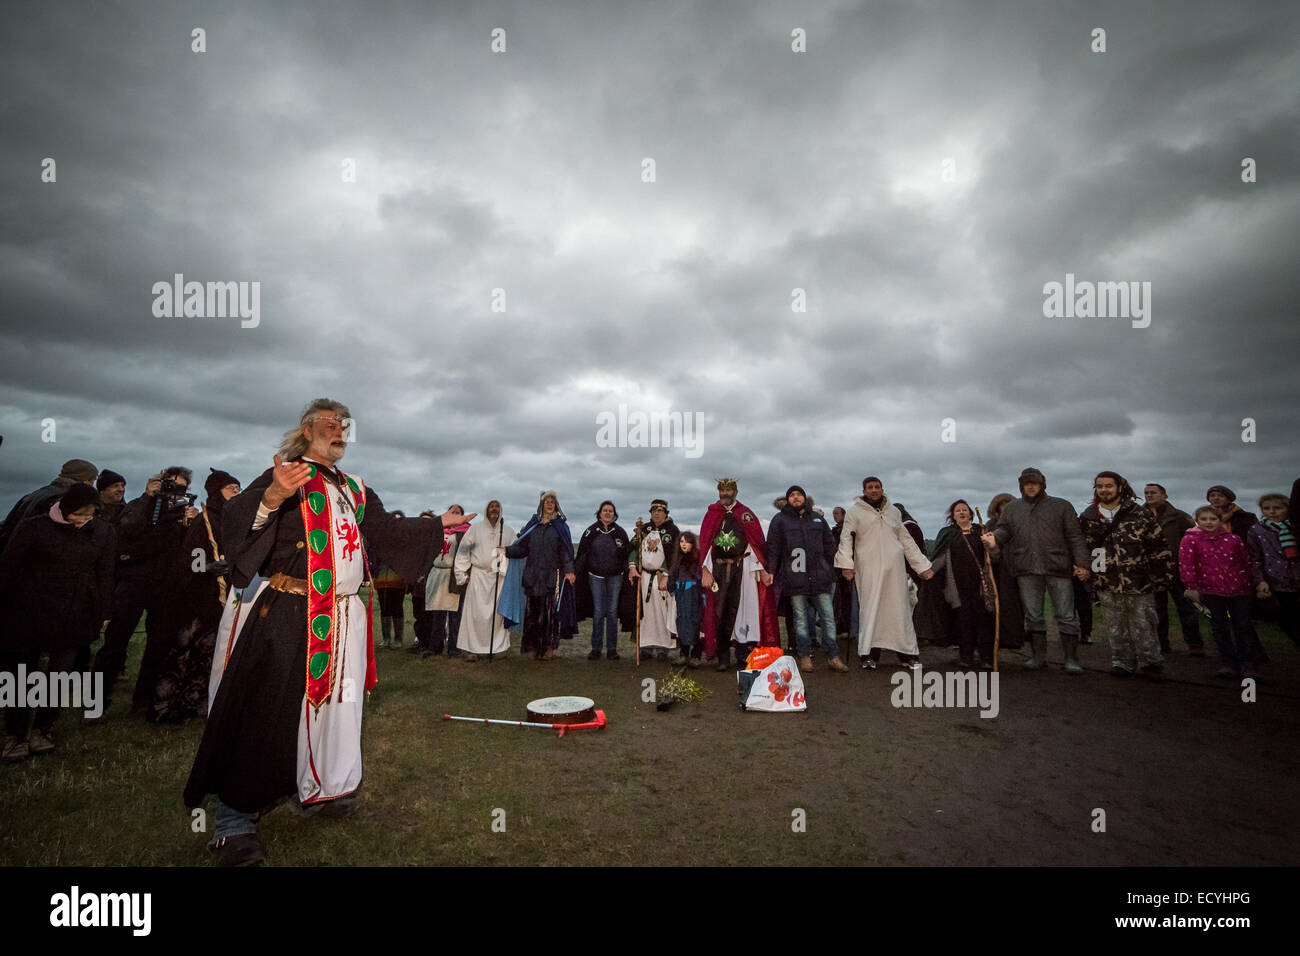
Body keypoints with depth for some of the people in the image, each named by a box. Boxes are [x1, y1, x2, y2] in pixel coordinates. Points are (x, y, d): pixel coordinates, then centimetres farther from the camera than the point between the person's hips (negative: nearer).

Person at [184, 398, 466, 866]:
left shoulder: (356, 491, 17)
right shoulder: (282, 475, -3)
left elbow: (388, 530, 18)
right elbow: (237, 518, -16)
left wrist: (439, 525, 13)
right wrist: (272, 498, -38)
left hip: (344, 617, 6)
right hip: (284, 613, -6)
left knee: (333, 699, 14)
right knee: (268, 707, -5)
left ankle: (321, 785, 31)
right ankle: (235, 816, 8)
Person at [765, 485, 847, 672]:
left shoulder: (817, 519, 17)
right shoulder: (780, 520, 8)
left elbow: (829, 544, 20)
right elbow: (773, 548, 4)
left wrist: (829, 569, 13)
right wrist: (770, 571, -5)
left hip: (819, 576, 3)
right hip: (795, 578, -2)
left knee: (828, 616, 1)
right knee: (800, 618, 4)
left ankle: (833, 656, 8)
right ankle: (804, 656, 12)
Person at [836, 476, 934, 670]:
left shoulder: (893, 511, 18)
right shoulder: (855, 511, 6)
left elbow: (906, 540, 22)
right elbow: (846, 539, 0)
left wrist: (923, 565, 19)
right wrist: (846, 564, -12)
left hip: (895, 567, 3)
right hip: (868, 568, -3)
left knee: (900, 608, 3)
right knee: (870, 608, -5)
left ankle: (908, 652, 12)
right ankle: (868, 654, 2)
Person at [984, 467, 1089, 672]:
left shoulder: (1061, 506, 9)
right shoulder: (1012, 508, 16)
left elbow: (1075, 537, 5)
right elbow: (1004, 530, 9)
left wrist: (1081, 564, -5)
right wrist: (994, 536, -15)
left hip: (1058, 569, -2)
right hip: (1027, 570, 2)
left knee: (1066, 615, 1)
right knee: (1033, 616, 7)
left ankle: (1071, 657, 12)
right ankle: (1038, 656, 17)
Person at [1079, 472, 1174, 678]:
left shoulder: (1140, 514, 0)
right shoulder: (1088, 517, 7)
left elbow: (1158, 547, 1)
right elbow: (1081, 547, 15)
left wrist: (1162, 577, -2)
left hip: (1139, 583, -2)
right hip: (1107, 585, 2)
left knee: (1143, 625, 5)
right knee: (1115, 628, 9)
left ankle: (1150, 661, 19)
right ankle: (1122, 662, 19)